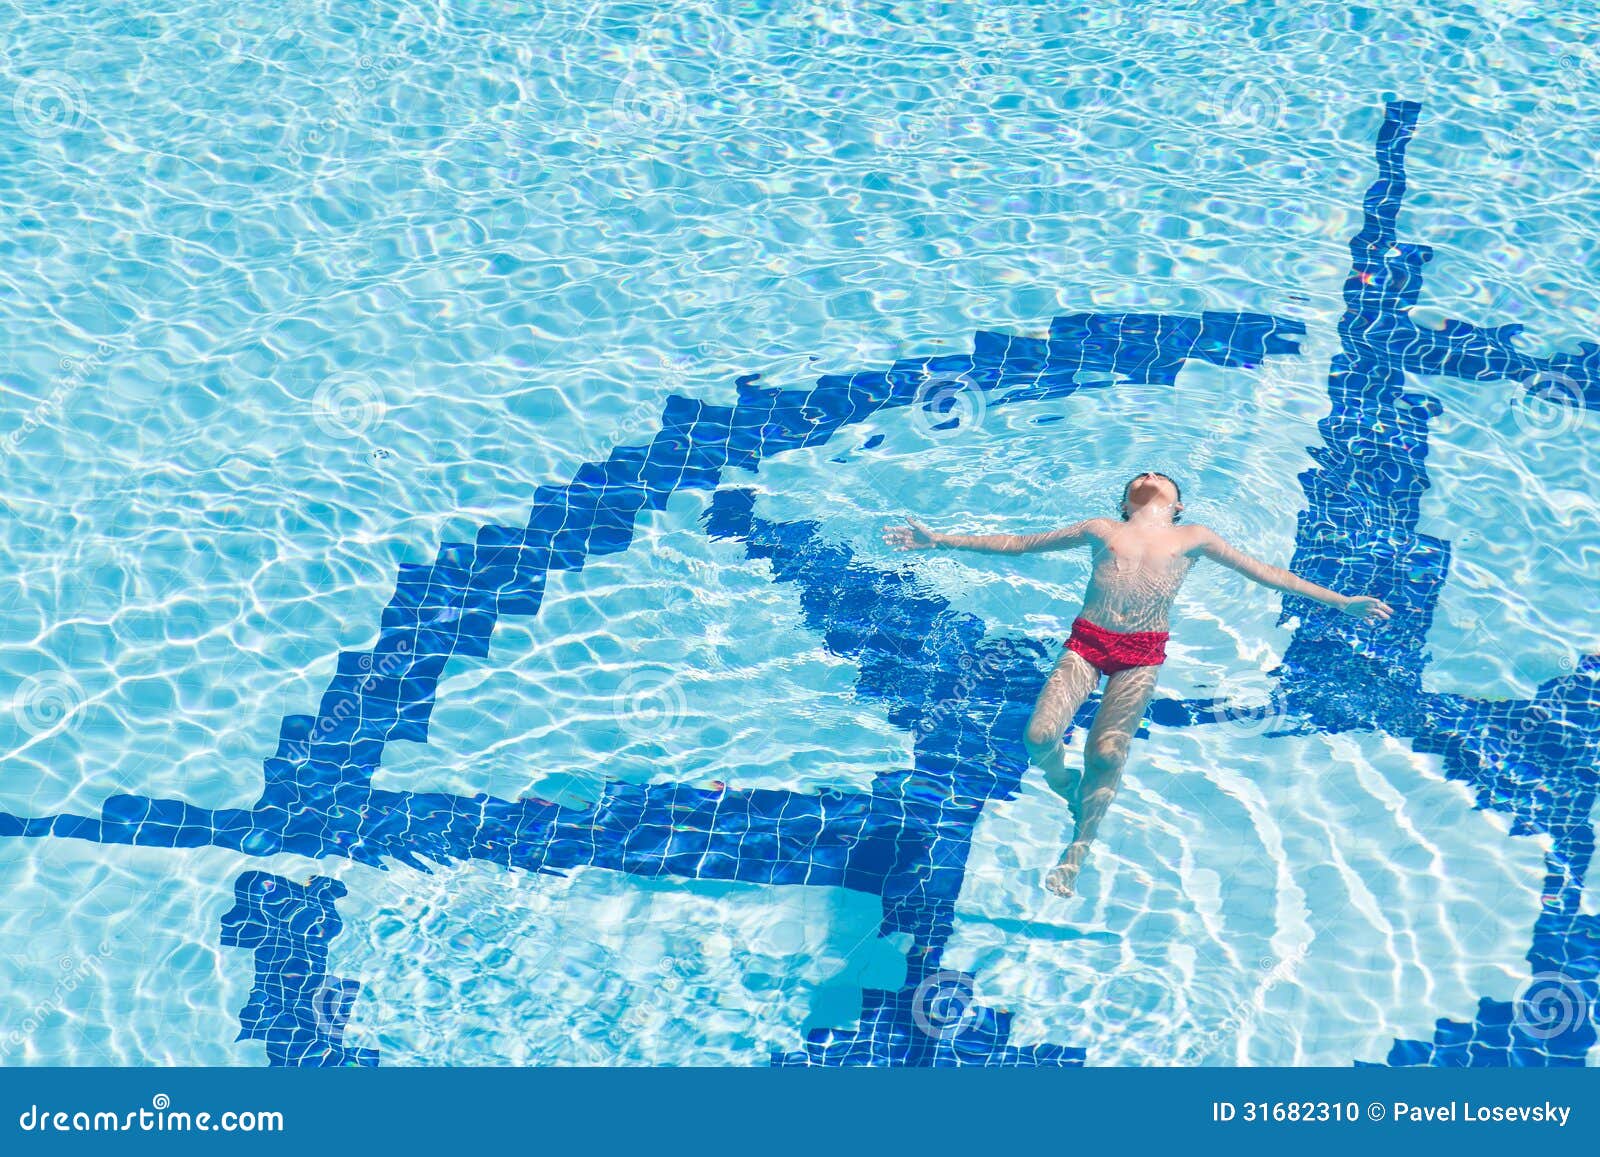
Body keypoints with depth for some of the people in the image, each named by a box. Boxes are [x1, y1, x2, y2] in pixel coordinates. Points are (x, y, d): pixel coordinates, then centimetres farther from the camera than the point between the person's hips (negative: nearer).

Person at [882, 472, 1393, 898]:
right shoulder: (1101, 530, 22)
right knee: (1040, 737, -17)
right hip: (1087, 642, 1)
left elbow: (1264, 572, 23)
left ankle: (1077, 851, 3)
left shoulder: (1194, 538, 20)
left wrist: (1341, 601, 18)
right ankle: (1068, 789, 17)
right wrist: (941, 541, 19)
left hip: (1142, 653, -1)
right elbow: (1017, 543, 23)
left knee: (1106, 753, -17)